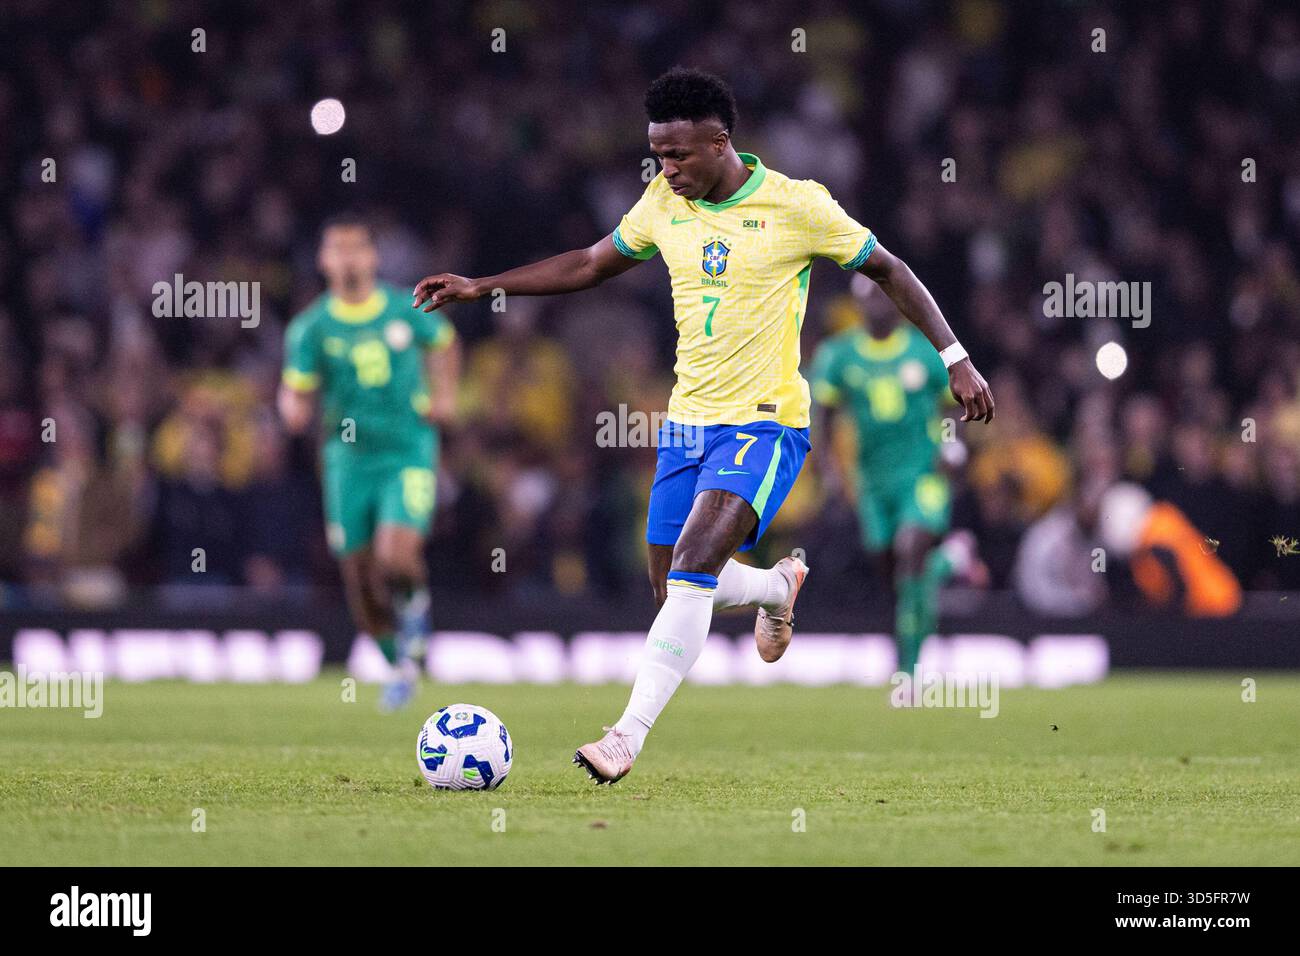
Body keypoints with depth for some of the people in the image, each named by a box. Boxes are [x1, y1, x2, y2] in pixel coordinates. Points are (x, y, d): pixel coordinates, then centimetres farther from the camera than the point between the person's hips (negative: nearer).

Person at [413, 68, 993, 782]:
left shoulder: (795, 206, -11)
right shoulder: (664, 203, 5)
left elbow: (888, 271, -1)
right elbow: (589, 265, 19)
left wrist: (955, 358, -6)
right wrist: (480, 287, 13)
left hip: (765, 423, -6)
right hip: (687, 421, 6)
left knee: (693, 564, -23)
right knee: (673, 589, 10)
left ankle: (629, 735, -24)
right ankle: (780, 587, 42)